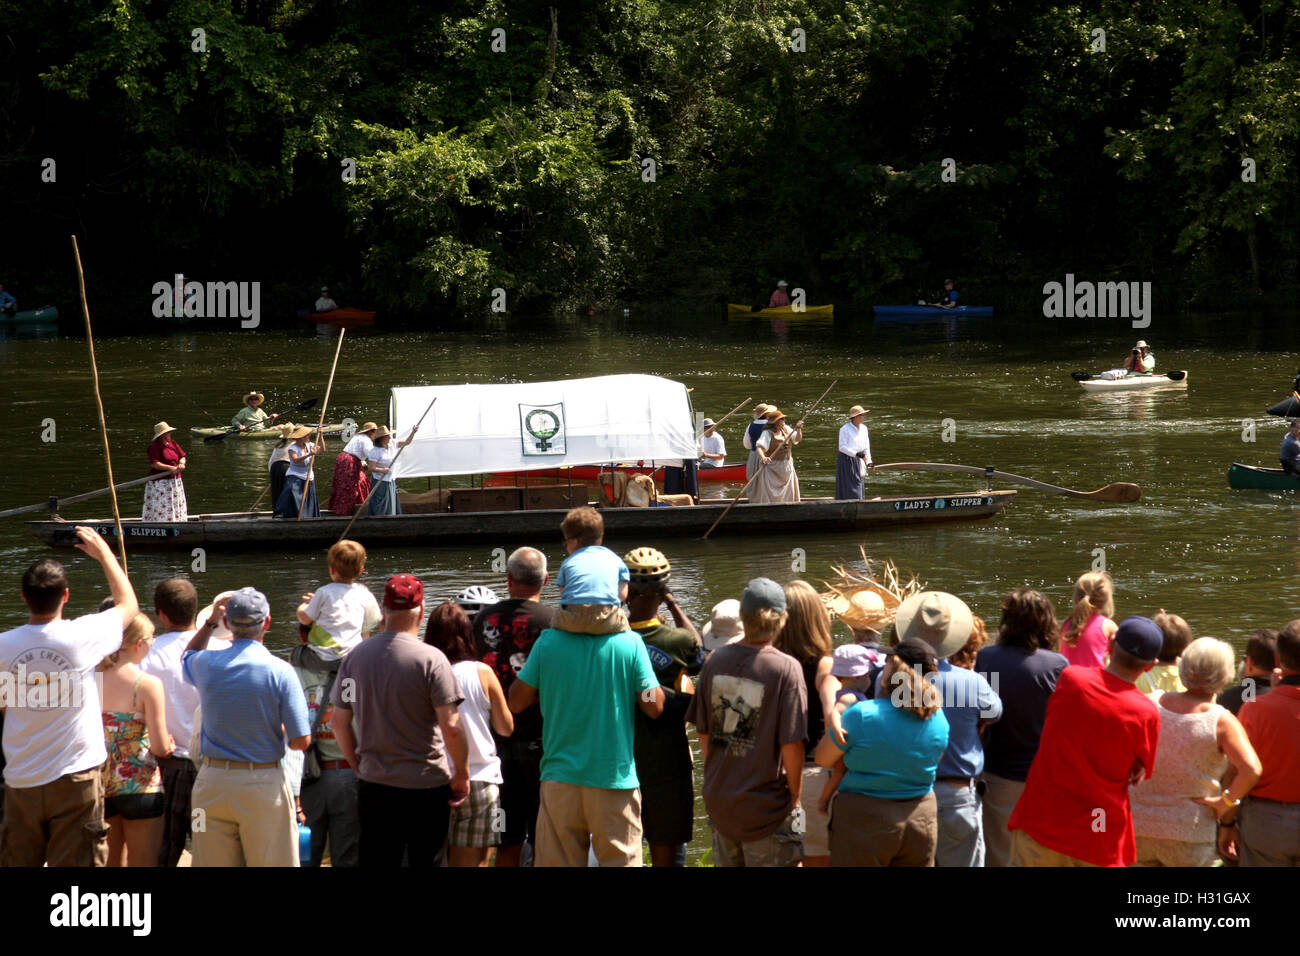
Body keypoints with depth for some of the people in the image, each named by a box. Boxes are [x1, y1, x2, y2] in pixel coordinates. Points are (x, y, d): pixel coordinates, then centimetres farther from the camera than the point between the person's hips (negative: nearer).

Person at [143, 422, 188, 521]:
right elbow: (154, 463, -21)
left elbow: (182, 456, 16)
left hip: (175, 481, 8)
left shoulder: (172, 443, 11)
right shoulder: (155, 446, -11)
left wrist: (181, 463, -8)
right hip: (159, 482, -8)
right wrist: (170, 468, -23)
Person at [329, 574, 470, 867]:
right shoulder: (431, 659, -12)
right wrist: (462, 774, -3)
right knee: (426, 862, 5)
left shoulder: (355, 657, 2)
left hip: (373, 785, 4)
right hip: (426, 786, -4)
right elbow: (451, 727, -16)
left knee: (375, 861, 9)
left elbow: (339, 722, 7)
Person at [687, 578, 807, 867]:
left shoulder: (716, 660, -1)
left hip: (719, 800, 5)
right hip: (767, 805, -5)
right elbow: (792, 744, -16)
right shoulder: (786, 669, -16)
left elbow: (702, 732, 6)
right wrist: (795, 795, -1)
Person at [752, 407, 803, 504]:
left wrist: (798, 430, -15)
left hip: (787, 468, 7)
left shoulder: (786, 429, 5)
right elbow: (759, 447, -26)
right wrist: (763, 458, -46)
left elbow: (798, 439, 5)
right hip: (772, 468, -7)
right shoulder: (767, 433, -15)